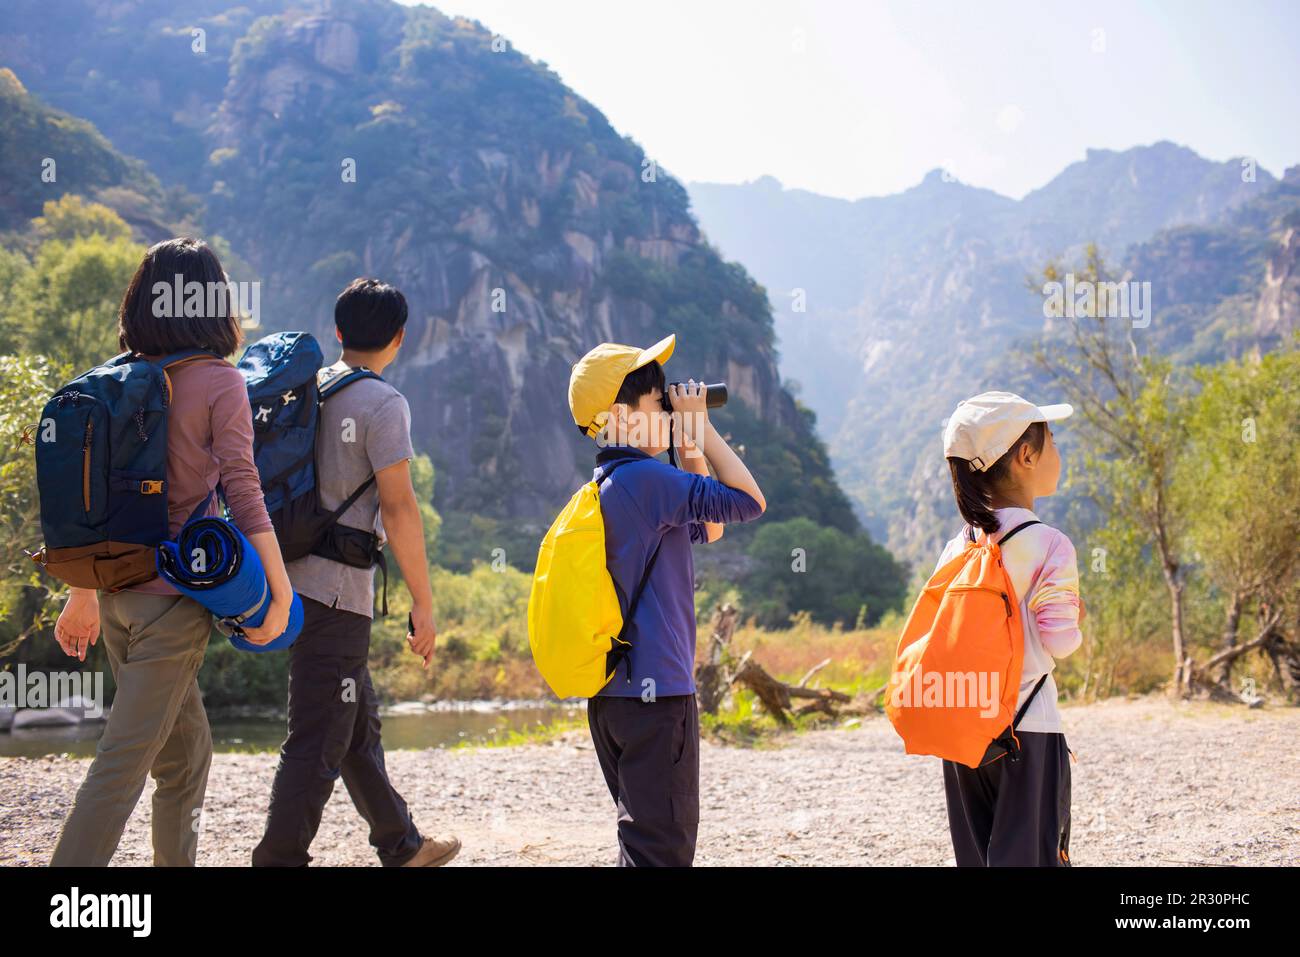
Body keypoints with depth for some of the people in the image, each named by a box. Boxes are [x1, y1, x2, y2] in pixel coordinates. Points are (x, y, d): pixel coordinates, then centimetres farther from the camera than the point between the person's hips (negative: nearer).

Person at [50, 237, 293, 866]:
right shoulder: (219, 384, -9)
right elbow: (243, 495, -12)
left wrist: (83, 595, 19)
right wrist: (281, 593, -7)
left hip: (118, 594, 6)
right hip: (176, 595, -6)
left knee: (186, 750, 20)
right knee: (124, 762, -5)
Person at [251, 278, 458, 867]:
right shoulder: (381, 404, -11)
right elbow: (398, 508, -16)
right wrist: (423, 603, -11)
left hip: (293, 579, 9)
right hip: (335, 594, -9)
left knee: (358, 723, 19)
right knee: (318, 743, -4)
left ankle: (402, 847, 32)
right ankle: (279, 861, -4)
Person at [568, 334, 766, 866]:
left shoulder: (608, 485, 15)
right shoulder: (645, 478, -16)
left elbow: (707, 528, 23)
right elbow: (748, 500, -18)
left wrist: (688, 447, 13)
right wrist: (701, 426, -9)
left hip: (611, 691, 10)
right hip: (654, 686, -10)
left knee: (642, 833, 18)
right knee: (663, 842, -6)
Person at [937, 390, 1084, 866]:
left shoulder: (957, 549, 5)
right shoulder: (1049, 546, -12)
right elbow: (1059, 642, -11)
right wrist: (1075, 623, 9)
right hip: (1027, 729, -6)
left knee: (977, 858, 12)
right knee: (1028, 855, -1)